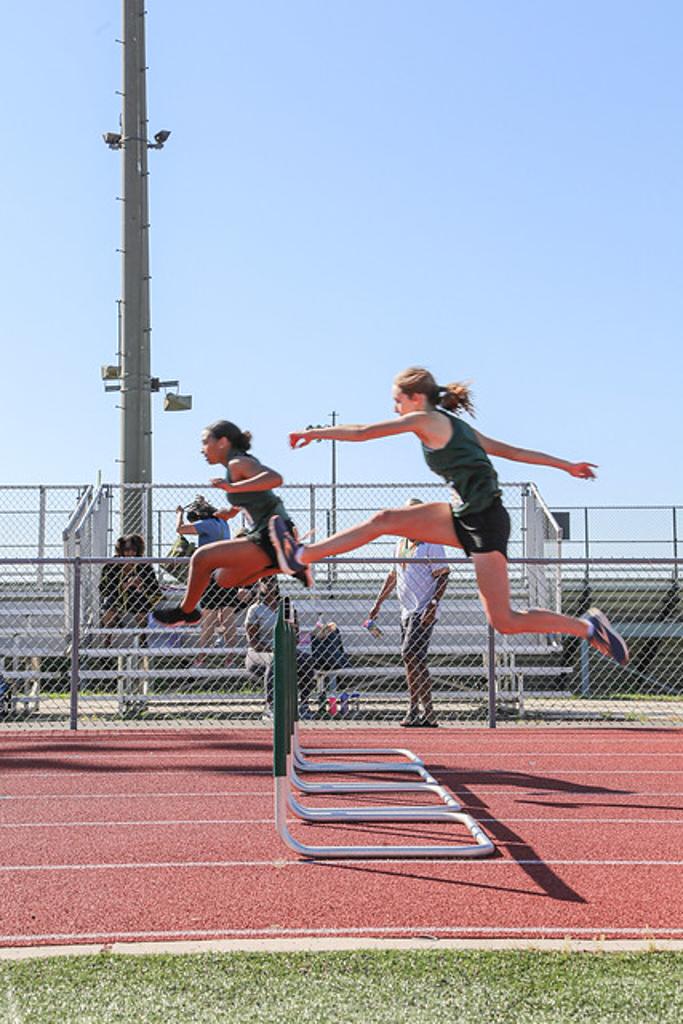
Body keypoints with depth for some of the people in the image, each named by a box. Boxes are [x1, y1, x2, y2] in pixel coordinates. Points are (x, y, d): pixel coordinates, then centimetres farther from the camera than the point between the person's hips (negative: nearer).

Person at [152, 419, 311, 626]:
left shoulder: (238, 463, -13)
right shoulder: (236, 464, 16)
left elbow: (275, 478, -32)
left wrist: (233, 487, -35)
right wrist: (235, 510, 29)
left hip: (271, 538, -10)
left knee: (201, 558, -8)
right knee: (225, 580, 22)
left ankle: (185, 611, 11)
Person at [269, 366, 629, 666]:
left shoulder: (426, 420, -10)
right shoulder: (451, 424, 15)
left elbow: (362, 432, -6)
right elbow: (510, 450, 18)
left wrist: (313, 433, 5)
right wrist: (566, 465, 22)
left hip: (484, 523, -10)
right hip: (466, 518, 10)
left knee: (504, 621, -6)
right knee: (386, 520, 5)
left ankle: (589, 626, 4)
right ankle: (301, 557, 10)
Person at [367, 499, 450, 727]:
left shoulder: (431, 543, -5)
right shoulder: (401, 545, 19)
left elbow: (442, 577, -11)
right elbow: (392, 577, 26)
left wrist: (433, 605, -22)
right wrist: (378, 604, 21)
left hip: (424, 612, -8)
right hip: (407, 612, 8)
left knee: (411, 656, -18)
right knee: (414, 662, 7)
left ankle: (426, 712, -17)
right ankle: (417, 712, 11)